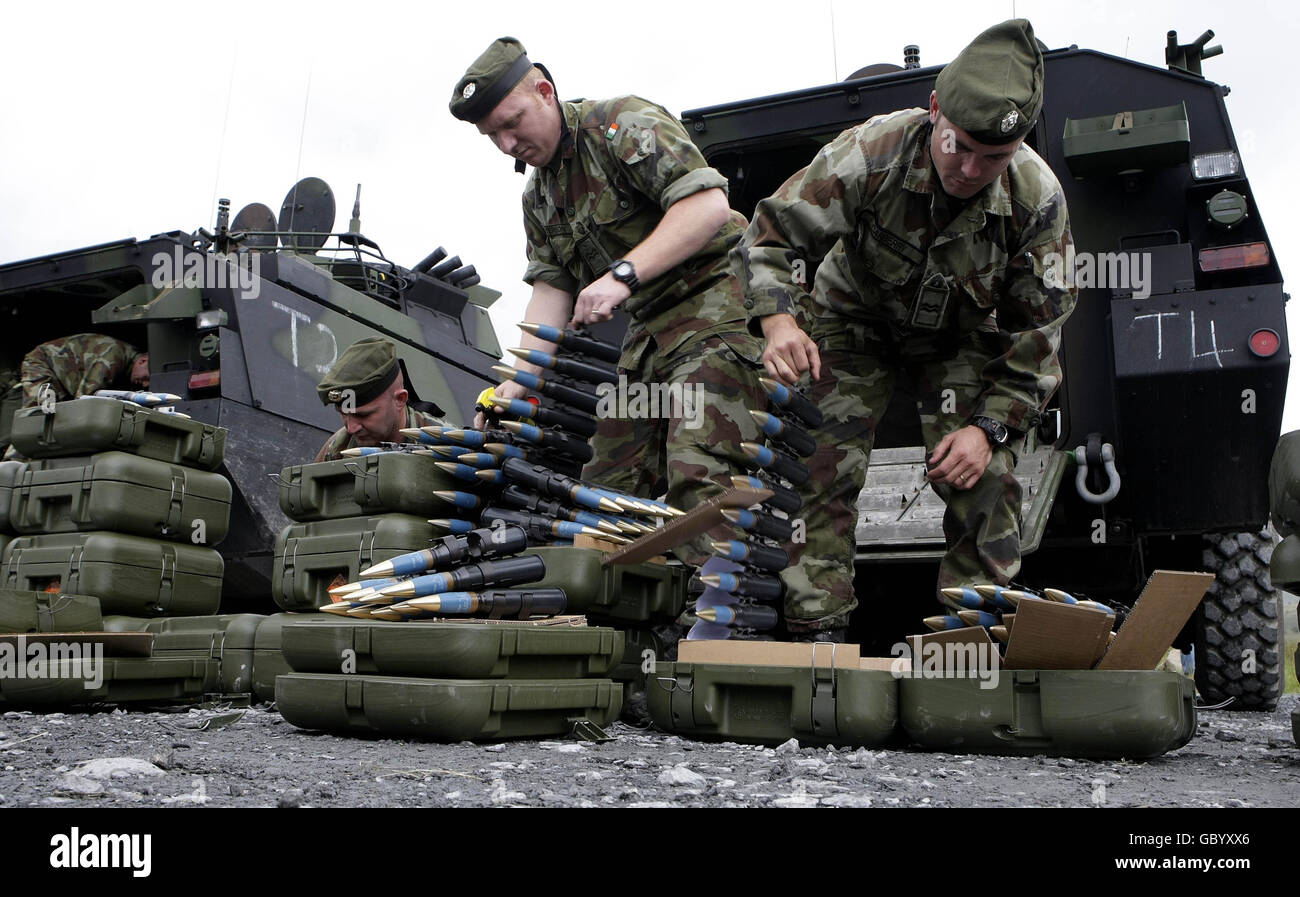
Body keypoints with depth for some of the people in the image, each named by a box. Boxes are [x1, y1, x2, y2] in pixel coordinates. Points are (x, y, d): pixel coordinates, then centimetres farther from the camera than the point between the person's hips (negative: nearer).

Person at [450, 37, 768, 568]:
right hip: (648, 330, 8)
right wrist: (517, 386, -4)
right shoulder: (539, 196, 16)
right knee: (608, 481, 5)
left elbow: (708, 205, -20)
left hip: (717, 302, -8)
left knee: (699, 474, -21)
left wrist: (623, 273, -27)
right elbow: (550, 292, 9)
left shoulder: (622, 124, -8)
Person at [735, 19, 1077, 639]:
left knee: (984, 479, -11)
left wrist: (990, 426, -23)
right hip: (855, 320, -1)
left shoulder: (1038, 198, -24)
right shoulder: (870, 153, -30)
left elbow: (1039, 331, -14)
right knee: (821, 466, -13)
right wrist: (777, 319, -39)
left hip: (963, 338, 1)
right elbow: (771, 235, -20)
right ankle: (817, 631, -7)